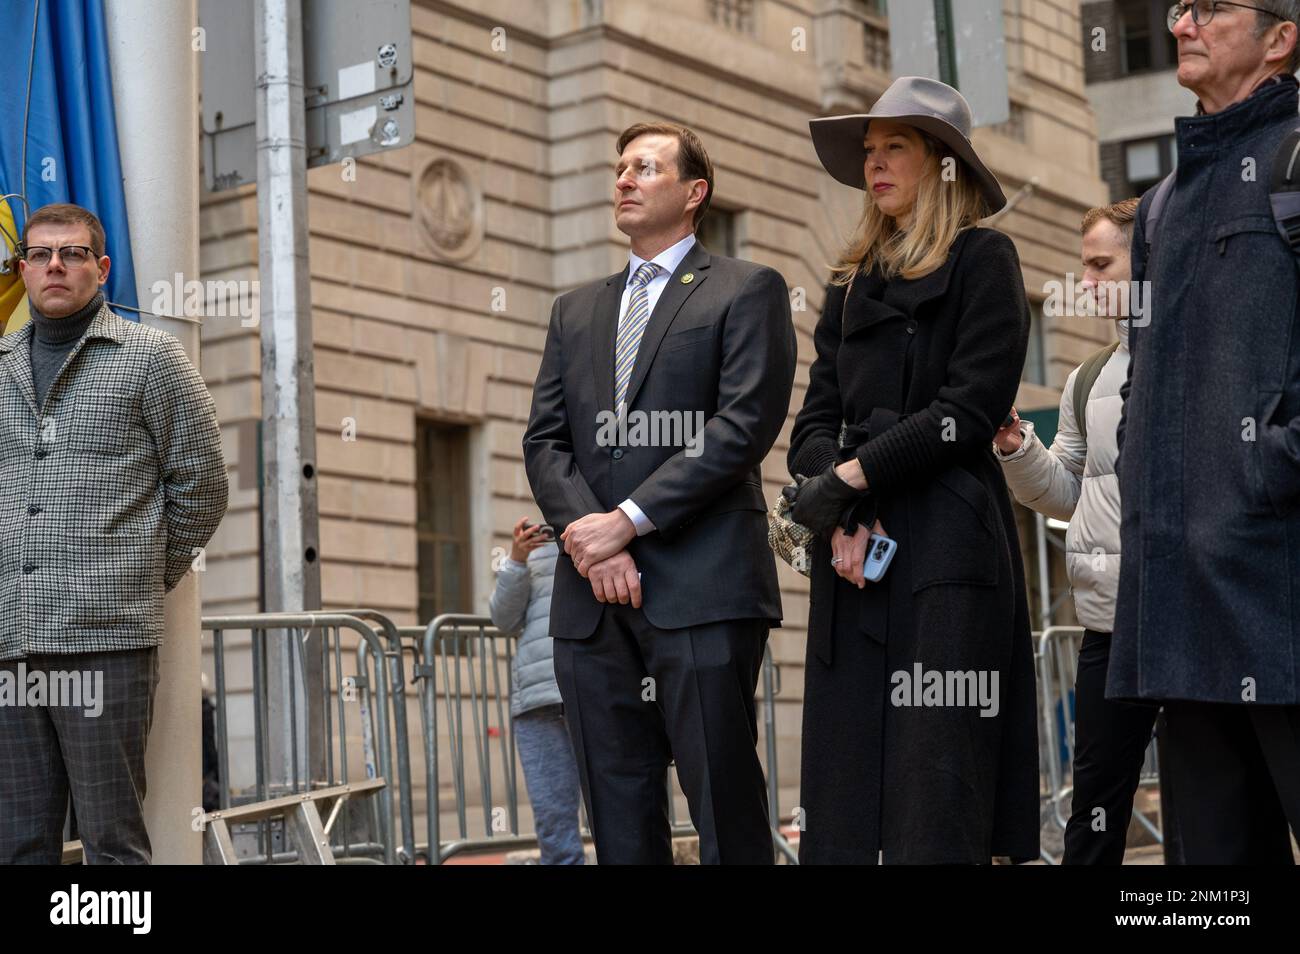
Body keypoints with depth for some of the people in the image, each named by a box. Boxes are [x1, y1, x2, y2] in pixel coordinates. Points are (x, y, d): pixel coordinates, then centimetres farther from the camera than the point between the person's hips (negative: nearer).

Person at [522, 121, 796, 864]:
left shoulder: (746, 291, 6)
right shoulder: (576, 311, 22)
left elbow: (745, 425, -7)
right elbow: (545, 440, 13)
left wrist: (629, 519, -12)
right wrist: (590, 539, -6)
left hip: (703, 588, -5)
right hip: (593, 596, 5)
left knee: (727, 811, -5)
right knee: (620, 821, 6)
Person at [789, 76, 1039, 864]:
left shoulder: (983, 259, 4)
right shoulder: (855, 284, 22)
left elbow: (971, 408, -8)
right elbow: (815, 423, 13)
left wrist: (851, 476, -11)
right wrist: (841, 516, -6)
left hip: (947, 551, -6)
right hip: (856, 560, 6)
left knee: (937, 797, -11)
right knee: (844, 801, 0)